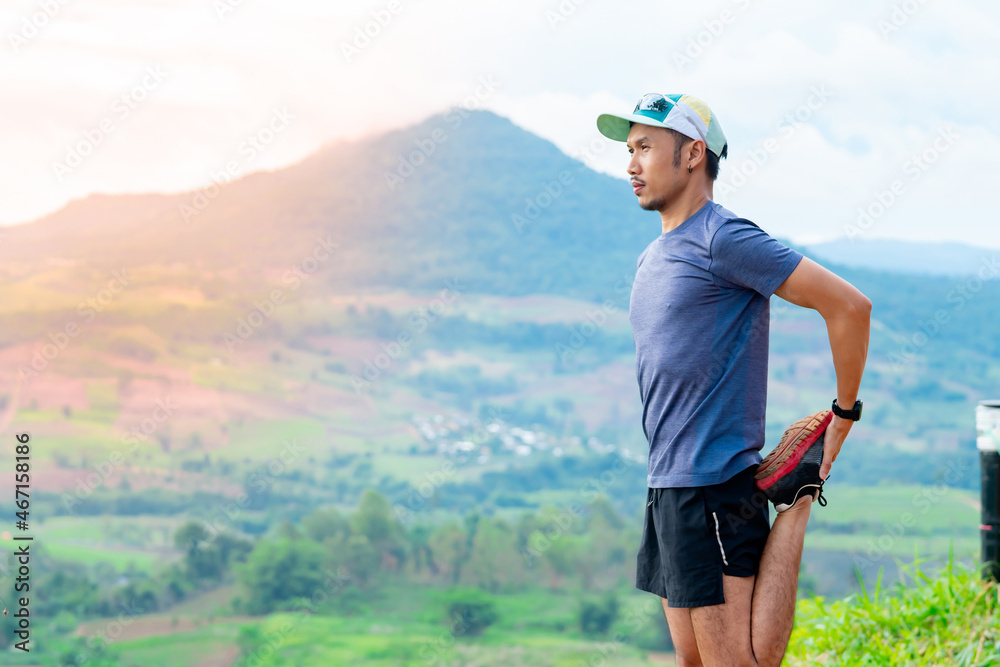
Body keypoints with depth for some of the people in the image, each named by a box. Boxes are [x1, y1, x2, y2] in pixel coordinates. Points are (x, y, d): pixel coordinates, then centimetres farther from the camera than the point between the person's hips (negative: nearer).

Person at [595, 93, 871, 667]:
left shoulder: (723, 240, -11)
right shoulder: (654, 257, 17)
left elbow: (849, 304, -15)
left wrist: (844, 416, -7)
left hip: (714, 485, -9)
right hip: (669, 486, 9)